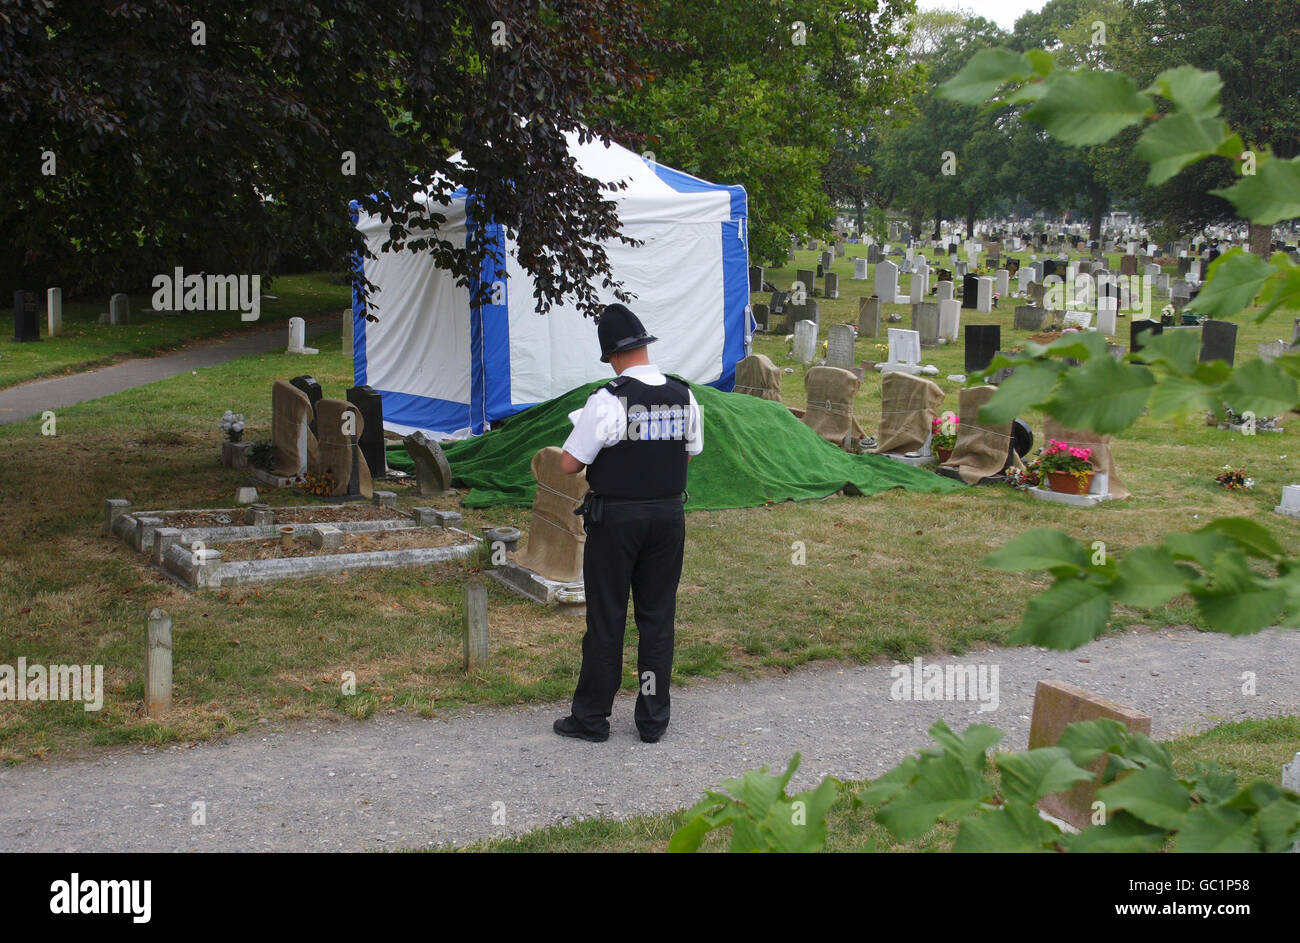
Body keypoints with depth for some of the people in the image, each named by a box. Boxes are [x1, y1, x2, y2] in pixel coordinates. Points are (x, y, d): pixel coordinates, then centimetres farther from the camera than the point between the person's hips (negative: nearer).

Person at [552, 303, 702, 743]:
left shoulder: (608, 400, -17)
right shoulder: (683, 396, 0)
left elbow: (569, 464, -13)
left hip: (616, 518, -4)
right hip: (669, 513, 4)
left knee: (606, 619, 5)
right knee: (658, 616, 12)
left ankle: (592, 718, 15)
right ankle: (653, 718, 18)